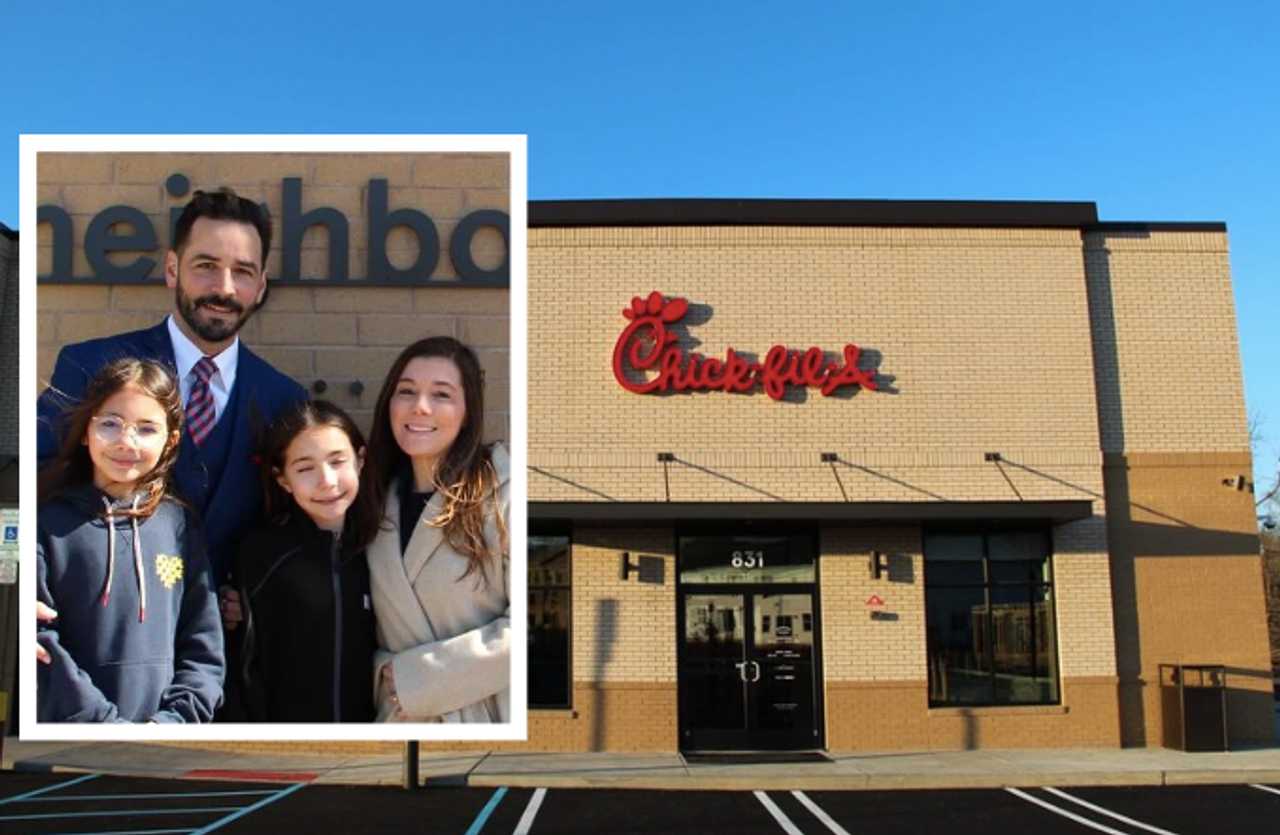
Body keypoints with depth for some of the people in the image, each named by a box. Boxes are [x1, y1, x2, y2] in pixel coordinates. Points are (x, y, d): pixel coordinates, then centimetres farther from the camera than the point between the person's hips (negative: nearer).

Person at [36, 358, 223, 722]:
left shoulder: (179, 526, 3)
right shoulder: (48, 524, -4)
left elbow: (204, 647, 2)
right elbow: (39, 645, -11)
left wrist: (171, 719, -9)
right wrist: (105, 722, -16)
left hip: (161, 718, 2)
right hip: (62, 731, -2)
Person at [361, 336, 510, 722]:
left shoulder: (505, 492, -14)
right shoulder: (379, 500, 4)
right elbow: (381, 618, 11)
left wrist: (416, 675, -17)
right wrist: (385, 676, -7)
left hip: (488, 713, -4)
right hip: (402, 714, 4)